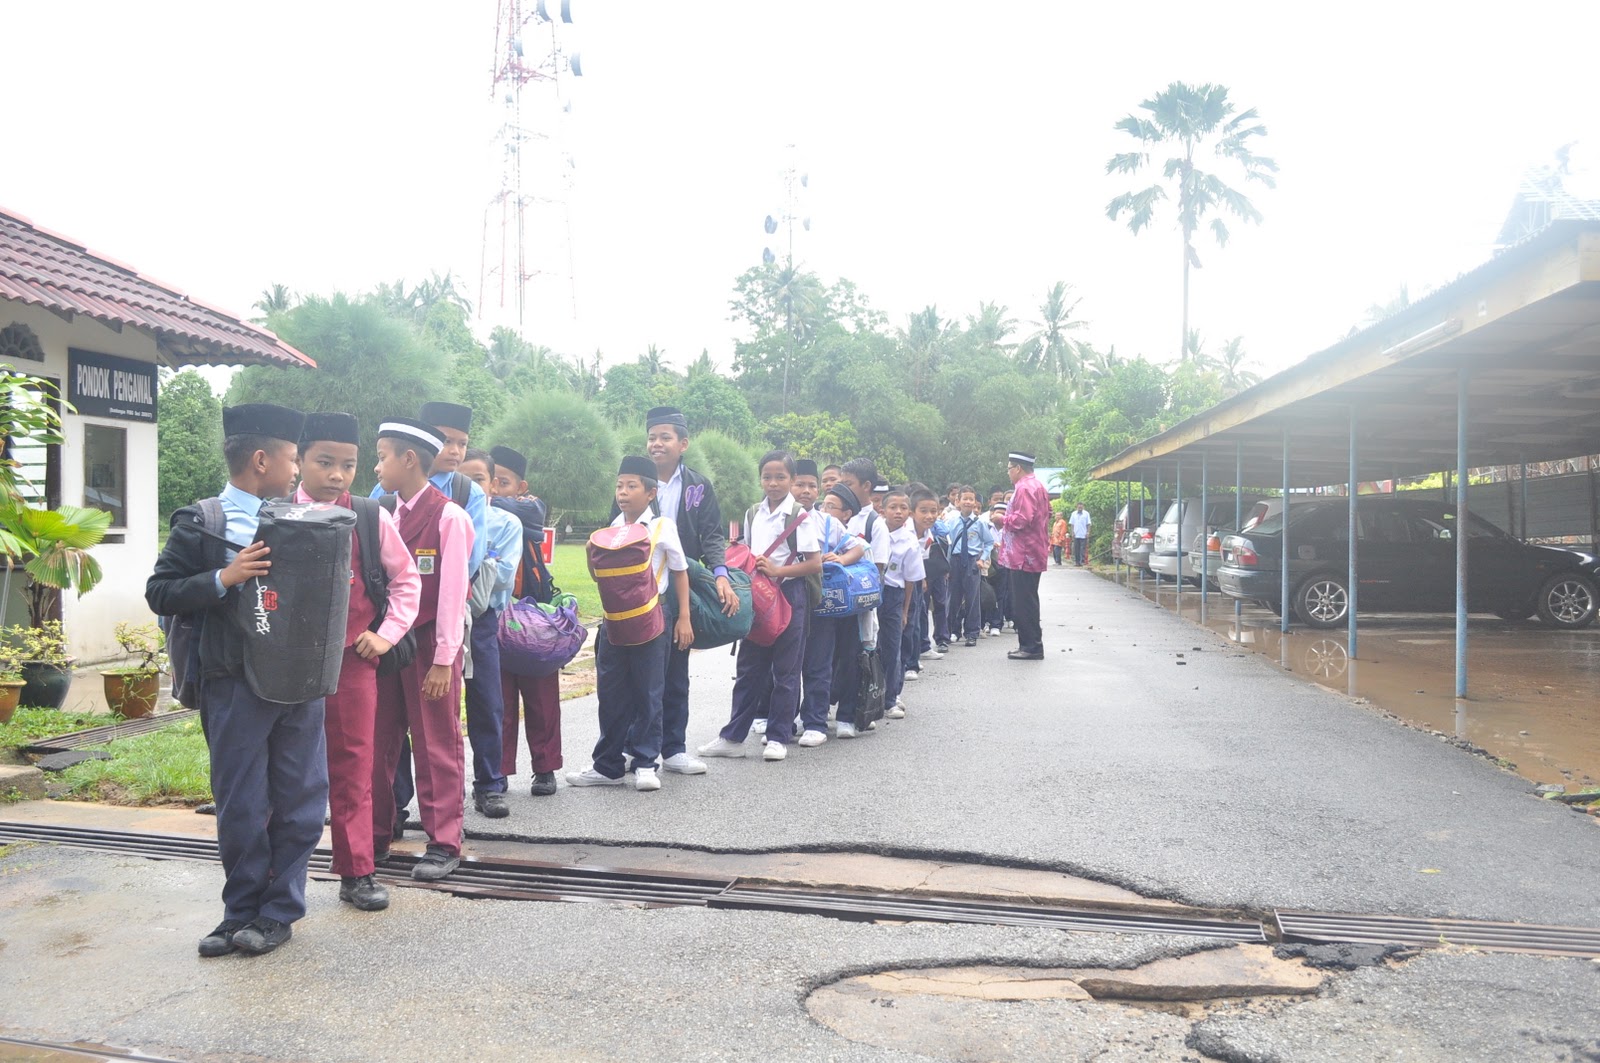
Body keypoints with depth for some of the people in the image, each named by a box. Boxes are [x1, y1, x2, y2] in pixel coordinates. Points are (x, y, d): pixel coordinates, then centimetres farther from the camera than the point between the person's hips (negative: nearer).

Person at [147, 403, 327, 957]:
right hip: (236, 686, -4)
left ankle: (278, 911, 20)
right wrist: (224, 578, -17)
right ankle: (242, 911, 22)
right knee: (241, 807, 5)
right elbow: (160, 593, -4)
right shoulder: (200, 524, -2)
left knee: (300, 802, 6)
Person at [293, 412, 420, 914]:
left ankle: (356, 873, 17)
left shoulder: (370, 518, 0)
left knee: (353, 766, 7)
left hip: (353, 657, 1)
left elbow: (407, 578, 10)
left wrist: (387, 633, 2)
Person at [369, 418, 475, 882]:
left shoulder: (448, 517, -12)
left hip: (429, 645, -6)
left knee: (436, 744, 3)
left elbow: (452, 592, -14)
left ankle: (443, 844, 13)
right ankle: (375, 836, 26)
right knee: (378, 742, 12)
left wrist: (443, 659, -14)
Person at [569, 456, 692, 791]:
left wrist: (684, 618, -2)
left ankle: (644, 763, 13)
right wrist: (593, 554, 0)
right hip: (614, 618, 5)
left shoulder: (662, 527, -5)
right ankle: (608, 766, 18)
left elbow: (680, 572, 1)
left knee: (647, 693, 1)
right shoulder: (613, 528, 9)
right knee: (610, 693, 8)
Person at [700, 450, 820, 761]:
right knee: (748, 668, 9)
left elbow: (815, 563, -11)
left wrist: (777, 570, -19)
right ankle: (733, 738, 14)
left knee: (785, 671, 3)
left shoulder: (799, 516, -8)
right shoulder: (754, 514, 8)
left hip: (788, 596, -5)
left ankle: (778, 738, 12)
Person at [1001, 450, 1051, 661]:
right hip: (1034, 554, 11)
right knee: (1028, 601, 15)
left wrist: (1004, 519, -8)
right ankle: (1031, 645, 19)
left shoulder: (1025, 488, -15)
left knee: (1023, 602, -7)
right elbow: (1045, 516, 25)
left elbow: (1022, 519, -24)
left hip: (1024, 556, -11)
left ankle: (1031, 646, -5)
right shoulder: (1038, 486, 19)